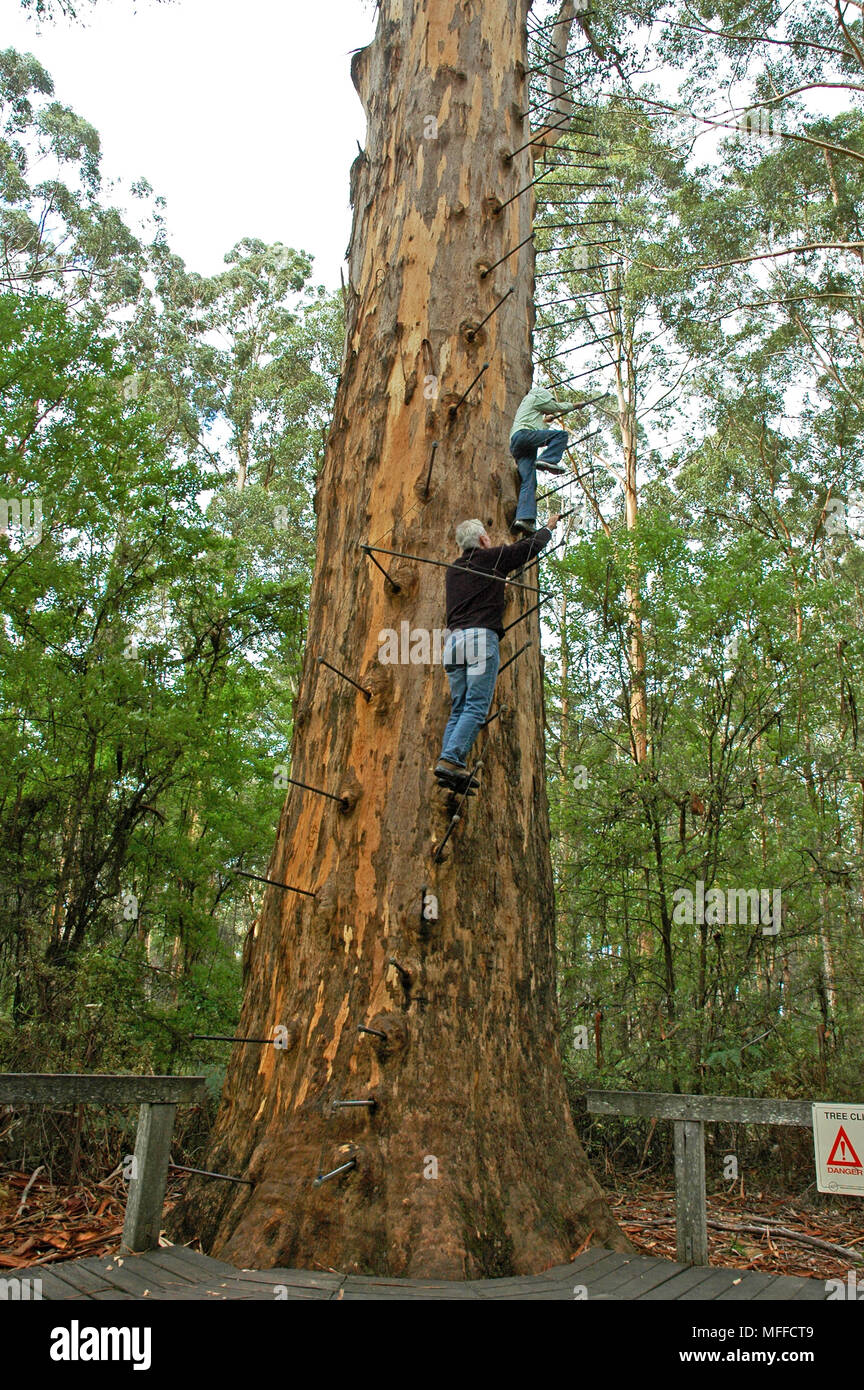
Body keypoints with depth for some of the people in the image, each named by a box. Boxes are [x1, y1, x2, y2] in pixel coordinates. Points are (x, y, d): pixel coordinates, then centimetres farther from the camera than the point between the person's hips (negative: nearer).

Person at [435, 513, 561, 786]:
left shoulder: (453, 569, 24)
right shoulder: (492, 558, 8)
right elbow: (532, 546, 19)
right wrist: (549, 527, 38)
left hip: (454, 639, 6)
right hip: (482, 638, -6)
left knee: (458, 709, 5)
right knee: (476, 707, -11)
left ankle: (448, 758, -8)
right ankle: (451, 760, -24)